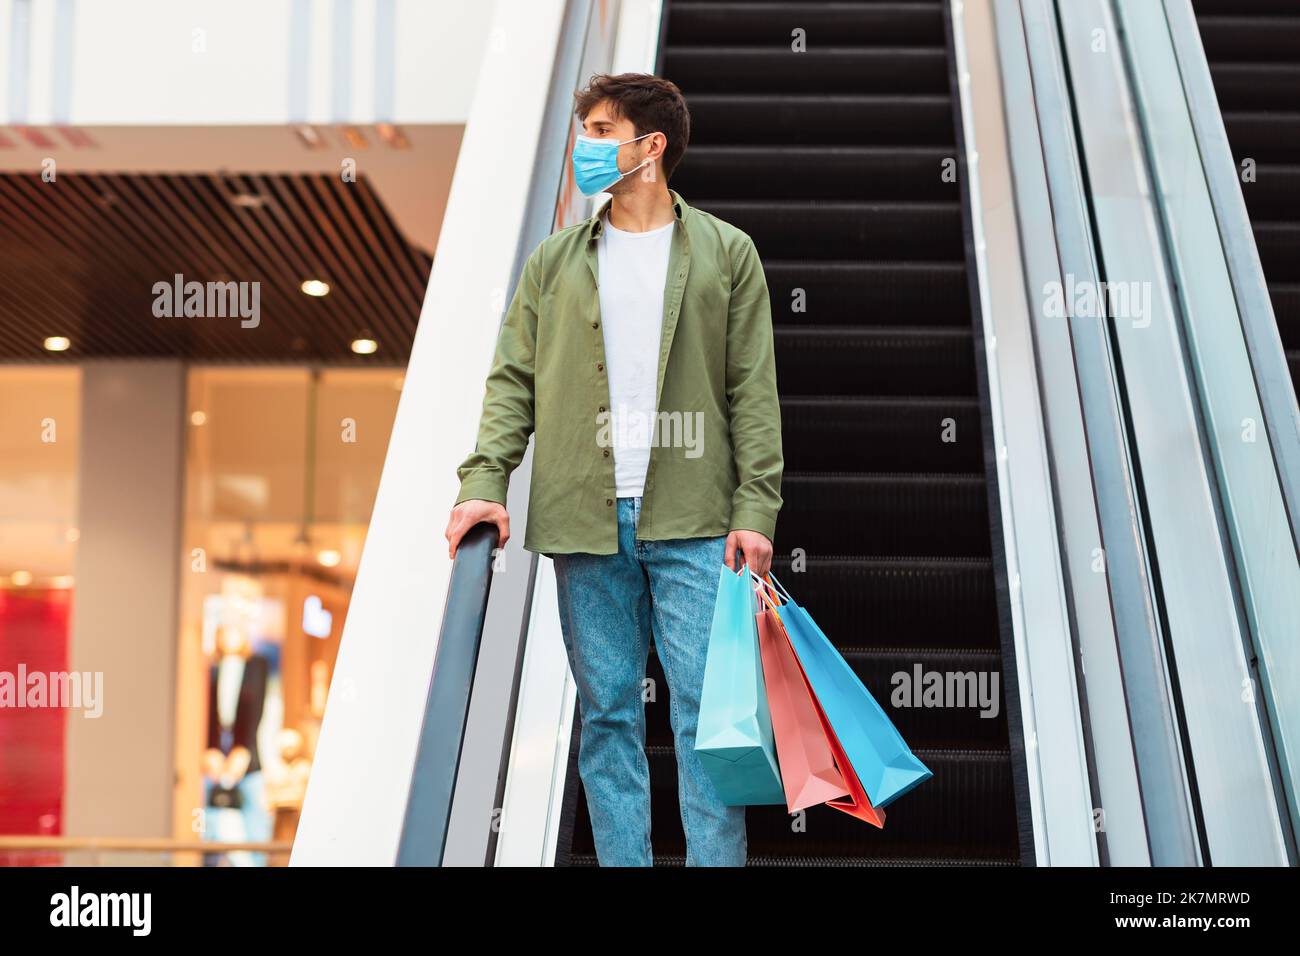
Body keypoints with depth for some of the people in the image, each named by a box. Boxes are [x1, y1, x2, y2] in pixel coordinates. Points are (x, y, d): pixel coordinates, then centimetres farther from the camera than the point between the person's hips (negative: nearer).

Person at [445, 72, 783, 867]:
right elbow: (514, 379, 10)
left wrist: (755, 508, -5)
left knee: (708, 708, -3)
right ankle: (623, 861, 15)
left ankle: (717, 859, 5)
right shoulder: (554, 262, 13)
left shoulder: (726, 253, 7)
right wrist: (485, 481, -4)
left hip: (692, 522, -2)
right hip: (585, 524, 2)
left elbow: (754, 392, 3)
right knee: (609, 713, 6)